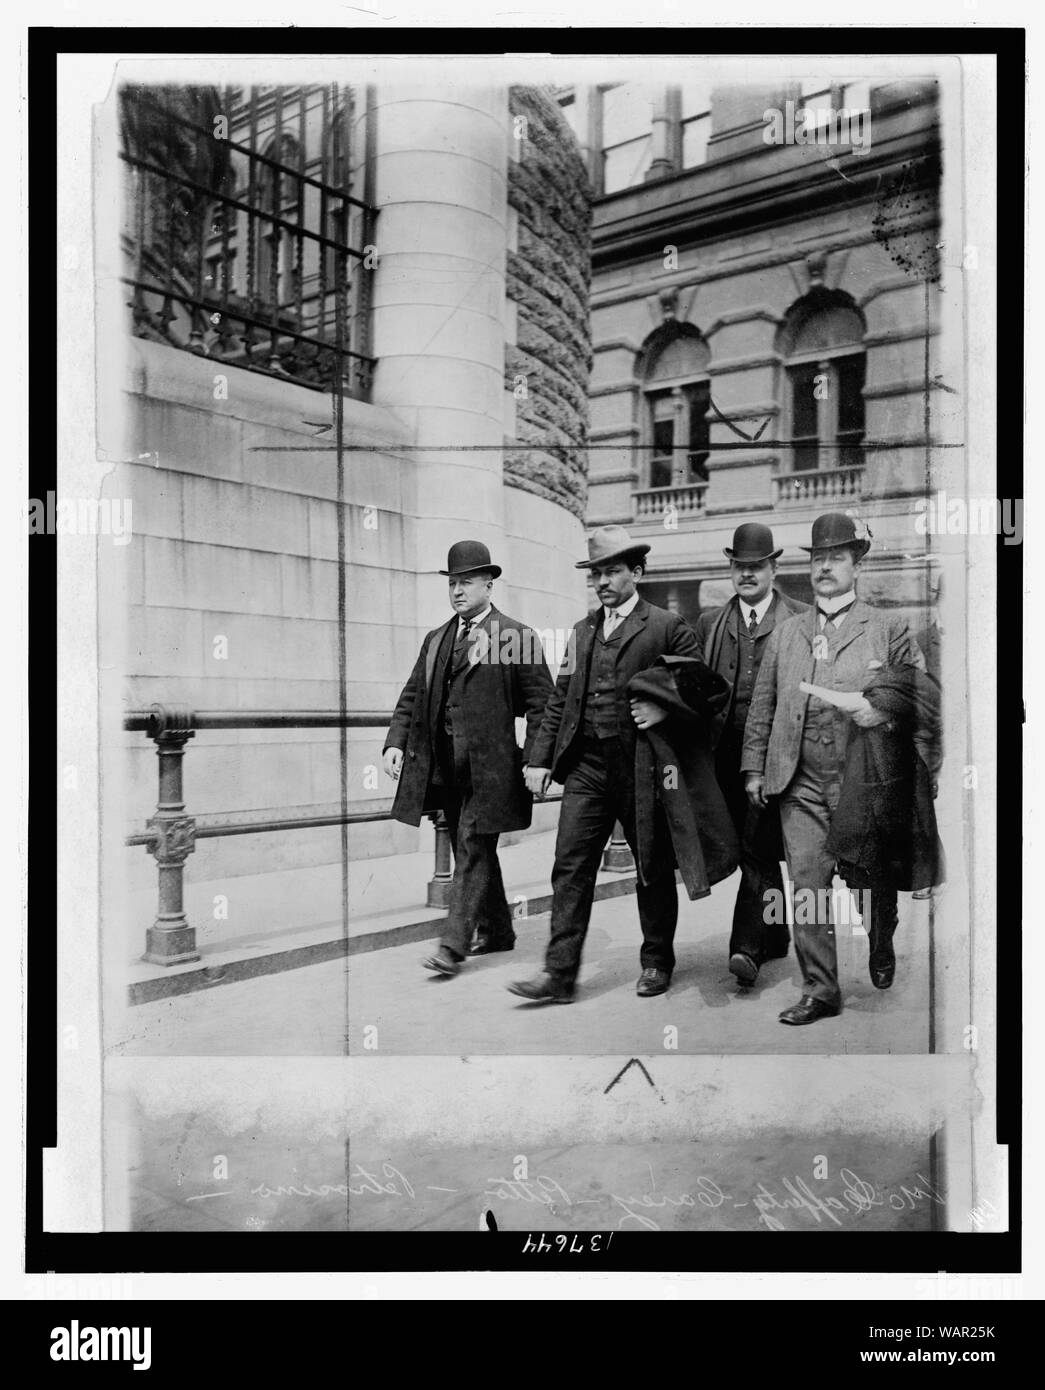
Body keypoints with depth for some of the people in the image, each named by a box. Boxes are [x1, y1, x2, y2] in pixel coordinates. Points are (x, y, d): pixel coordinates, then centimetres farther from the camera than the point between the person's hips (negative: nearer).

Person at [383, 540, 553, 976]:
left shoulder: (517, 637, -4)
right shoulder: (435, 640, 15)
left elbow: (541, 703, -7)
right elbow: (412, 697, 15)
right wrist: (396, 742, 0)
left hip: (489, 768, -6)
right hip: (445, 767, 7)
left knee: (472, 852, -6)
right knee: (471, 853, 15)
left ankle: (453, 945, -1)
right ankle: (496, 932, 31)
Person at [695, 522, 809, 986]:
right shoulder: (710, 622, 14)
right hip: (727, 751, 4)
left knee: (758, 847, -12)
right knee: (750, 849, 12)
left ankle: (746, 946, -10)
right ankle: (774, 935, 28)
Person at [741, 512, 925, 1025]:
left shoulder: (888, 630, 5)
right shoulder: (785, 633, 14)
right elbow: (762, 706, 13)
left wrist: (882, 710, -15)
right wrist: (754, 768, 6)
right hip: (801, 783, 2)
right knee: (807, 886, -3)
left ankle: (881, 949, 41)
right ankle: (820, 991, 7)